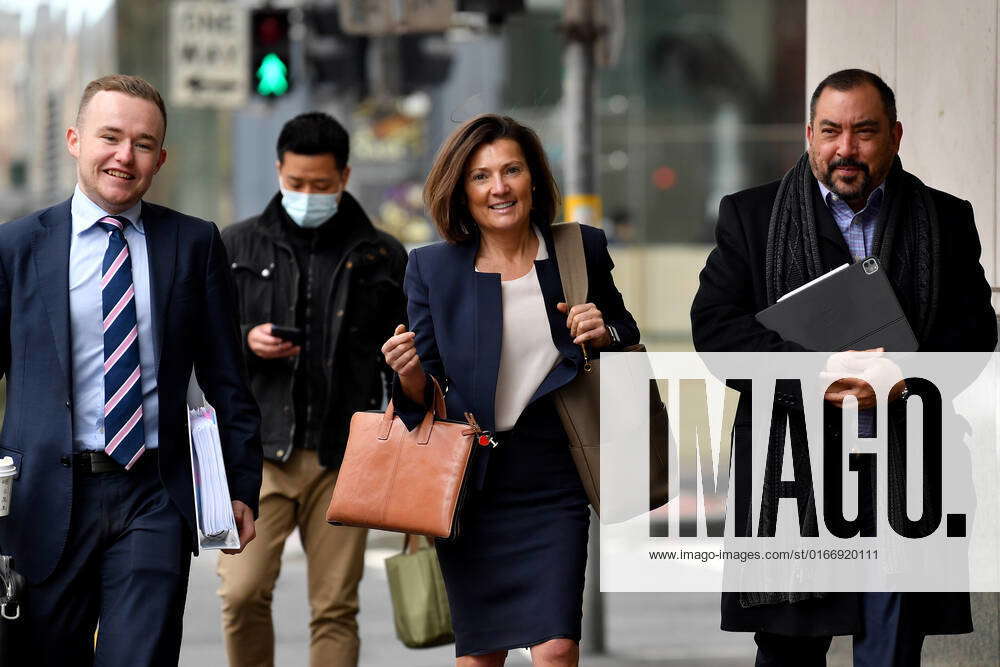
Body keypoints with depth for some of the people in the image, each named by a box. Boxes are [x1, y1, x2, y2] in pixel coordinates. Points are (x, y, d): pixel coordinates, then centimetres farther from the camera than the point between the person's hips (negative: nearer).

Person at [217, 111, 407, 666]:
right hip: (258, 451, 0)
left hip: (343, 457, 0)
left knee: (336, 608, -1)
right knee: (242, 594, -10)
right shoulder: (238, 246, 9)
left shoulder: (381, 257, 9)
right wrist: (245, 341, -8)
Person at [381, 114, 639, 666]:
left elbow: (629, 339, 17)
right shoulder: (431, 269, 2)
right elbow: (424, 396, 3)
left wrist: (605, 334, -5)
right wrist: (410, 373, -20)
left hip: (554, 485, -1)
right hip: (470, 487, 1)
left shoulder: (582, 251, 3)